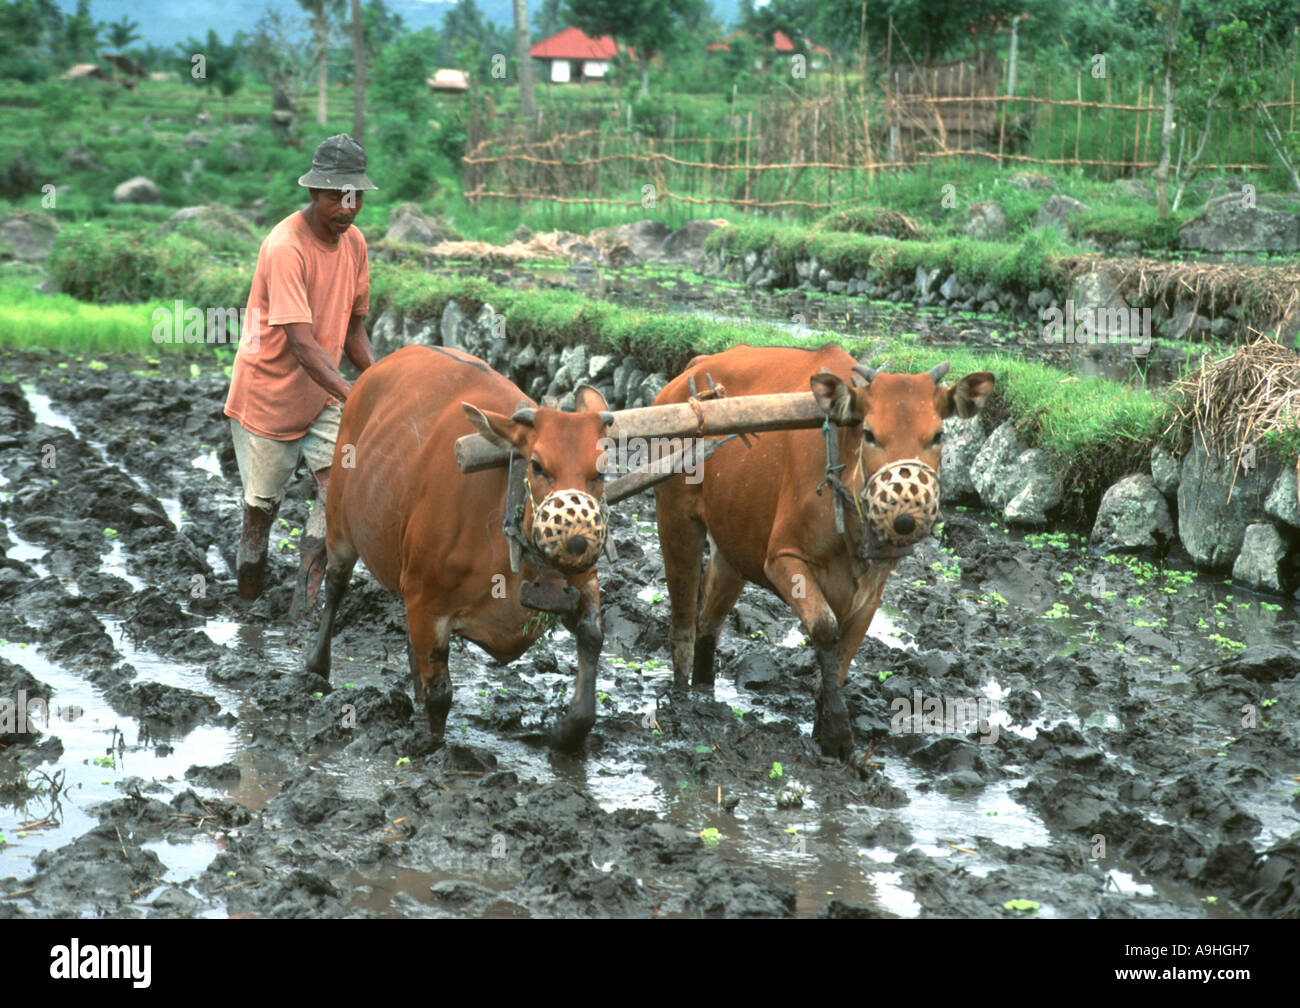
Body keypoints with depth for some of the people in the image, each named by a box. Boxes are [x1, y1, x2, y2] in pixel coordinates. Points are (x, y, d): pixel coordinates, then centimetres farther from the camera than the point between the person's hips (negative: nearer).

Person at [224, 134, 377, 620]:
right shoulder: (285, 246, -25)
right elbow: (302, 344, -32)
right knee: (262, 504, 8)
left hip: (322, 395, 6)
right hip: (267, 394, -5)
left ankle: (306, 593, -2)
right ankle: (249, 597, 34)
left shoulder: (354, 242, -1)